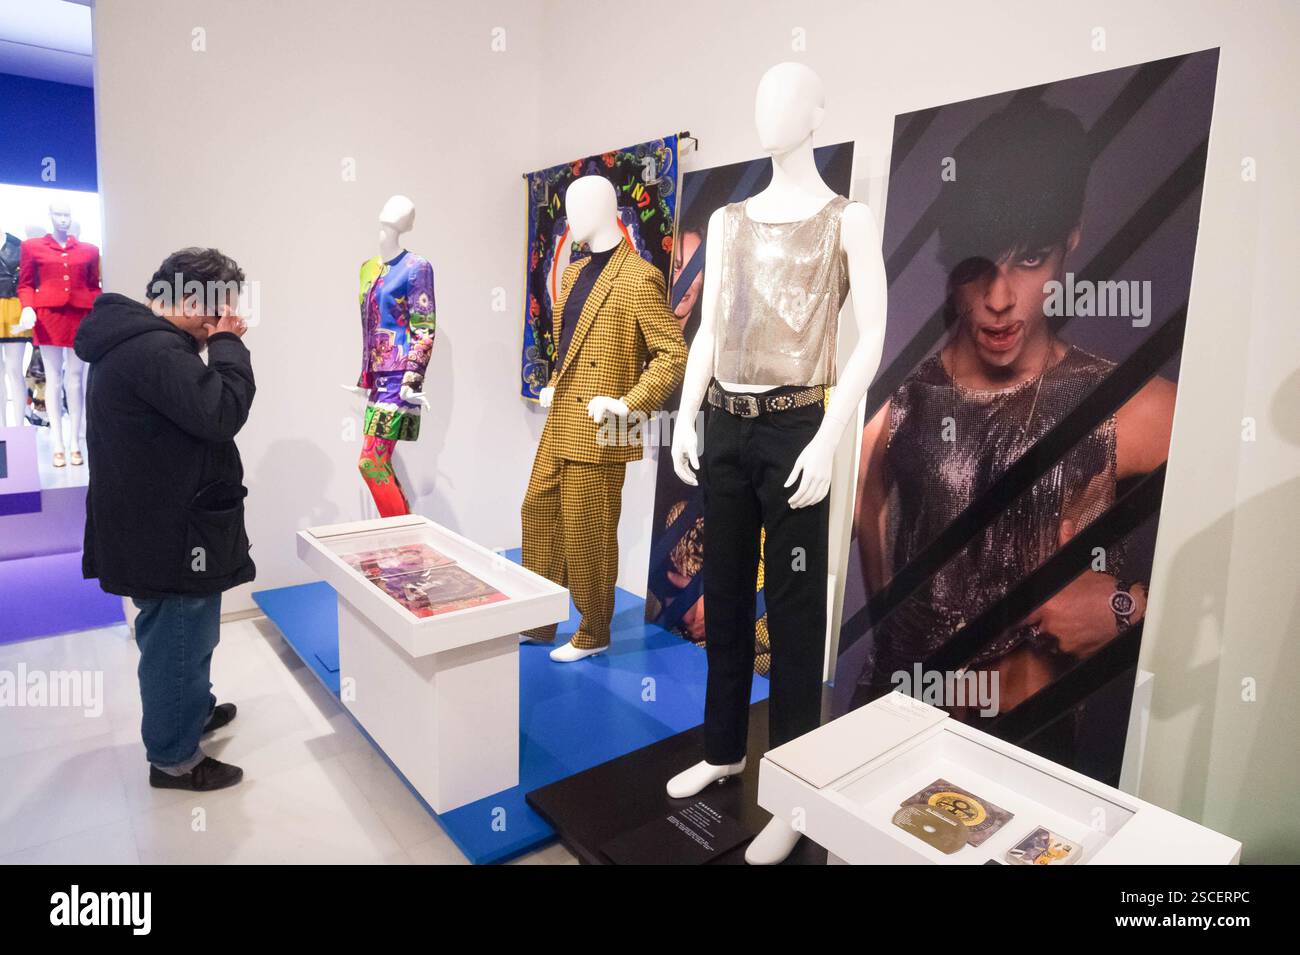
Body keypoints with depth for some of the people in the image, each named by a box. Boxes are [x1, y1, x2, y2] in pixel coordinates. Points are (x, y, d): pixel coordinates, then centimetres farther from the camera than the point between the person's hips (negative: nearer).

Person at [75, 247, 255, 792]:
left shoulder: (132, 338, 11)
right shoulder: (155, 349, -24)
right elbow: (221, 414, -28)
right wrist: (227, 345, -19)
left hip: (152, 521, 11)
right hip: (170, 529, -11)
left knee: (177, 634, 27)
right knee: (179, 640, 5)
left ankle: (192, 710, 47)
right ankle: (173, 757, 21)